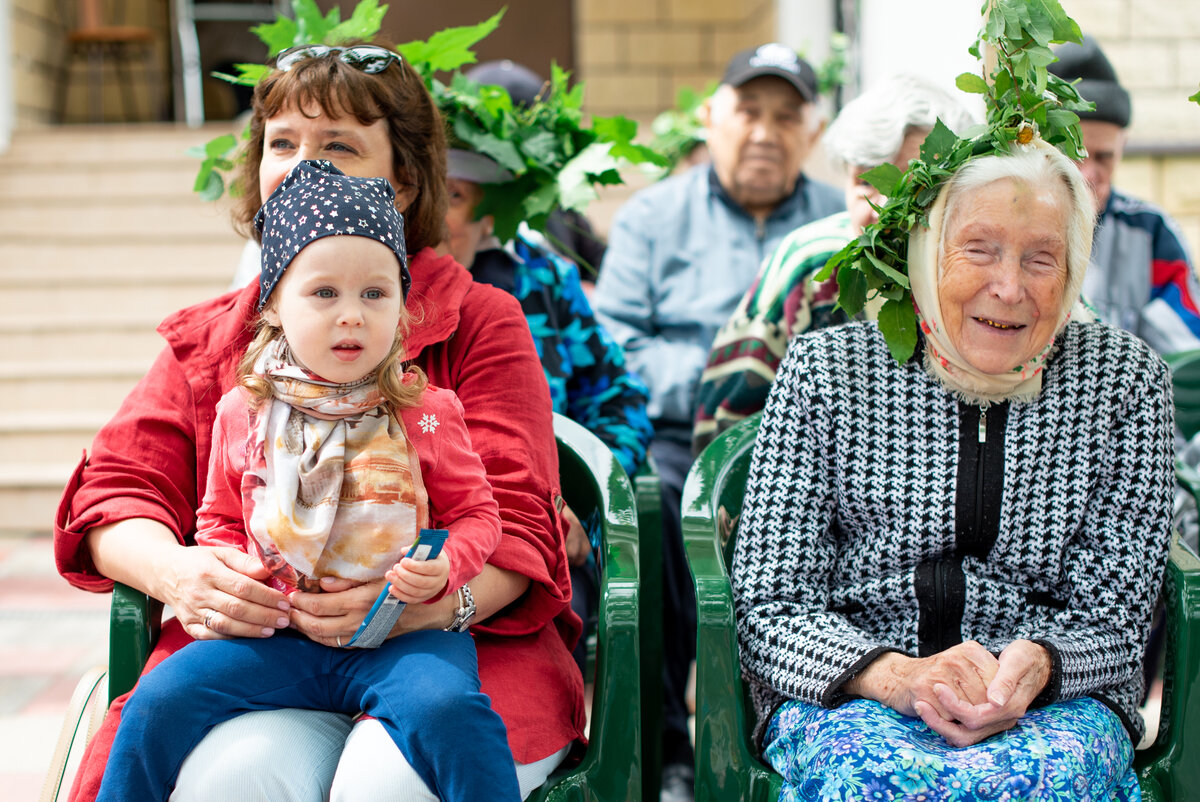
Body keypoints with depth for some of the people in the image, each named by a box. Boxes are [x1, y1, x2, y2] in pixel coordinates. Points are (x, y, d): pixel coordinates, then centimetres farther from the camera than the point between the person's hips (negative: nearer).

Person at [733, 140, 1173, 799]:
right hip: (845, 692, 0)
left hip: (1055, 697, 1)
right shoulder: (825, 369, -1)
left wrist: (1035, 666, -21)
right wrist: (894, 676, -23)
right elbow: (771, 608, -3)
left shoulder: (1124, 380, 3)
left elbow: (1111, 615, 3)